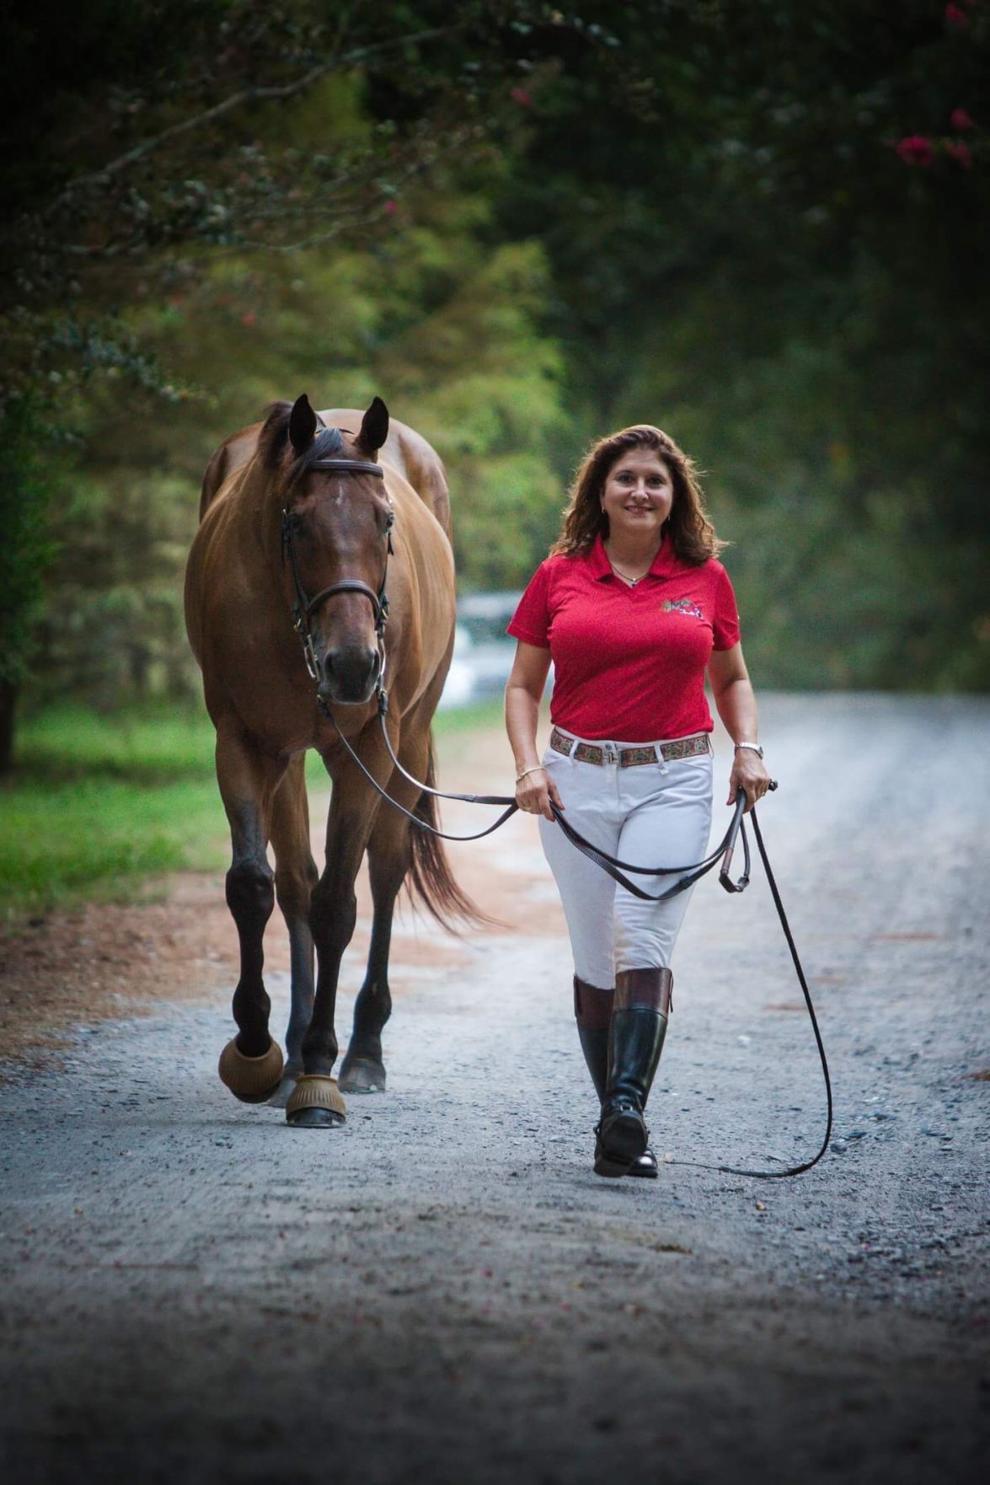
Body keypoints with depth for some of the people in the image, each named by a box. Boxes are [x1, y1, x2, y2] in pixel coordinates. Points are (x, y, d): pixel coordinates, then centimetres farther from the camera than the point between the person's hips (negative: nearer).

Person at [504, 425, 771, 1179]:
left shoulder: (706, 578, 6)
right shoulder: (558, 577, 5)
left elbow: (732, 677, 19)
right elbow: (523, 686, 9)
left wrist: (749, 748, 2)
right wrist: (528, 765, -6)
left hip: (672, 782, -1)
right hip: (578, 781, 1)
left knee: (643, 939, -17)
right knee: (596, 958, 5)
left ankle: (627, 1111, -22)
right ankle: (616, 1119, 14)